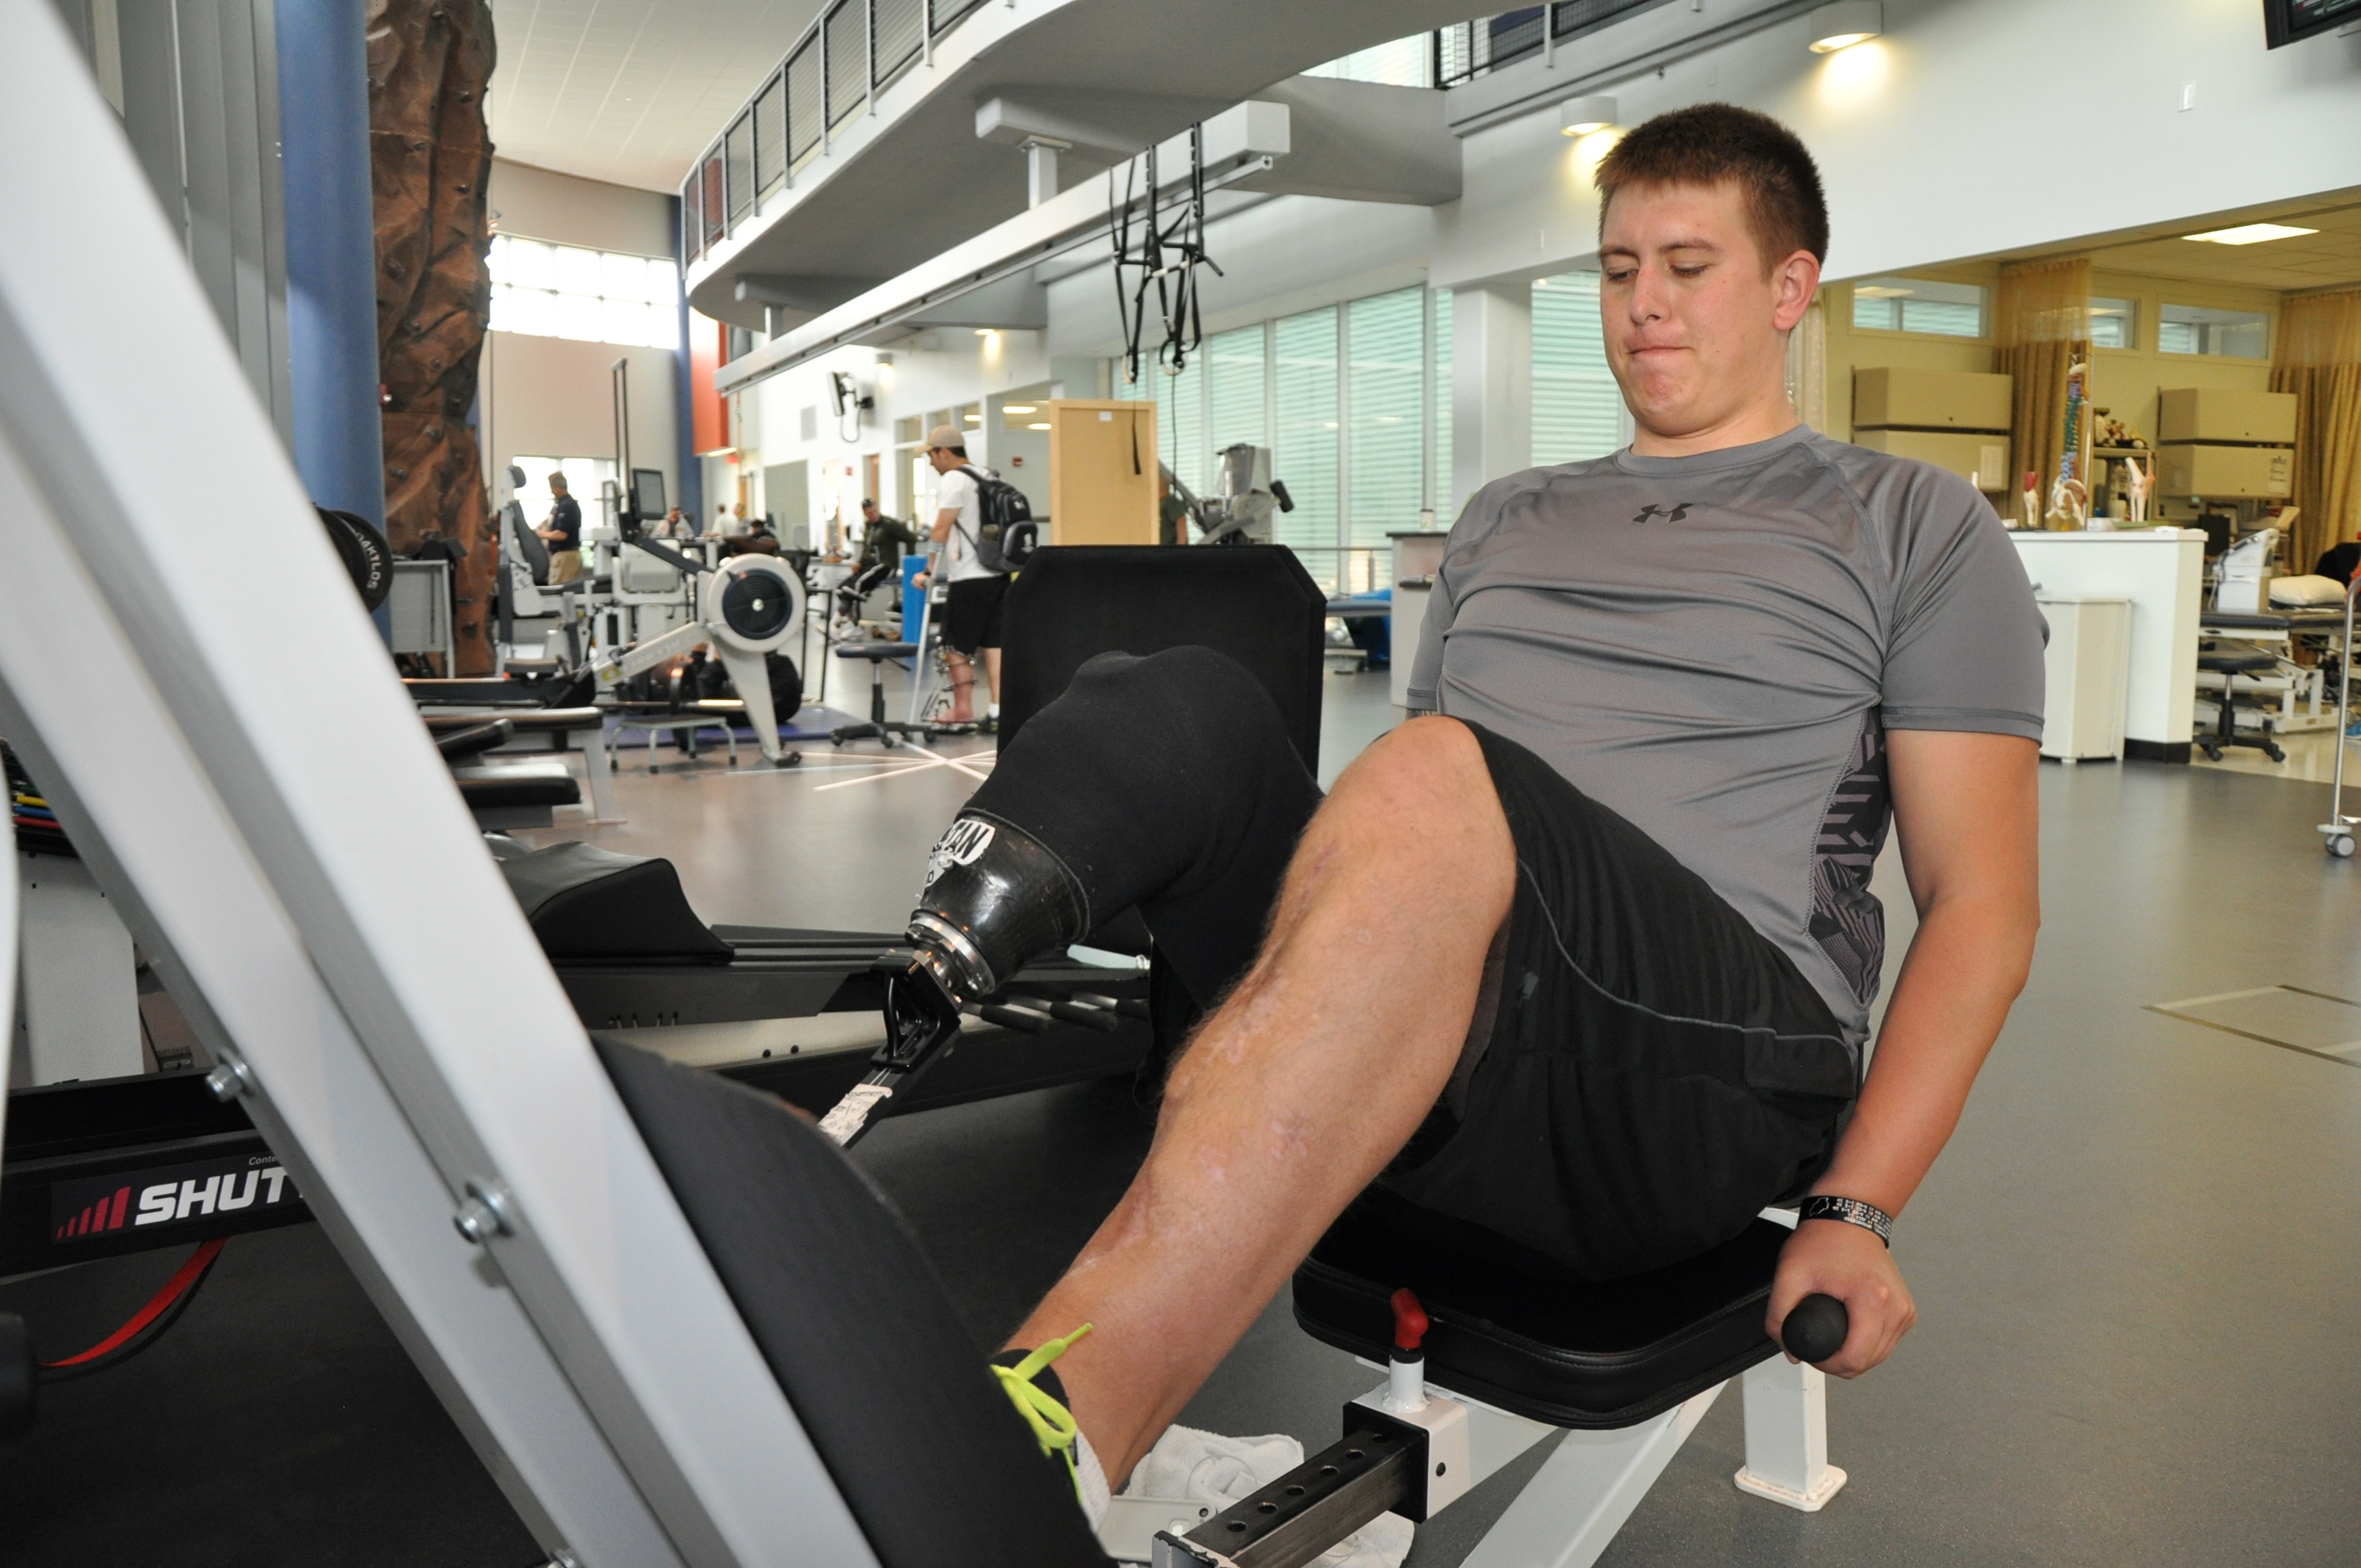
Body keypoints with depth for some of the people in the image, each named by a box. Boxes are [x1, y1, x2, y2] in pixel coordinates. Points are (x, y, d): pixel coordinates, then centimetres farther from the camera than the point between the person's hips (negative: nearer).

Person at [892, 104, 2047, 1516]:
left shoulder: (1916, 529, 15)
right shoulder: (1504, 523, 29)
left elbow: (1983, 903, 7)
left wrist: (1856, 1211, -5)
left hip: (1716, 1067, -4)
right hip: (1419, 1108, 5)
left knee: (1434, 780, -36)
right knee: (1171, 703, -19)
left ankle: (1045, 1435, -47)